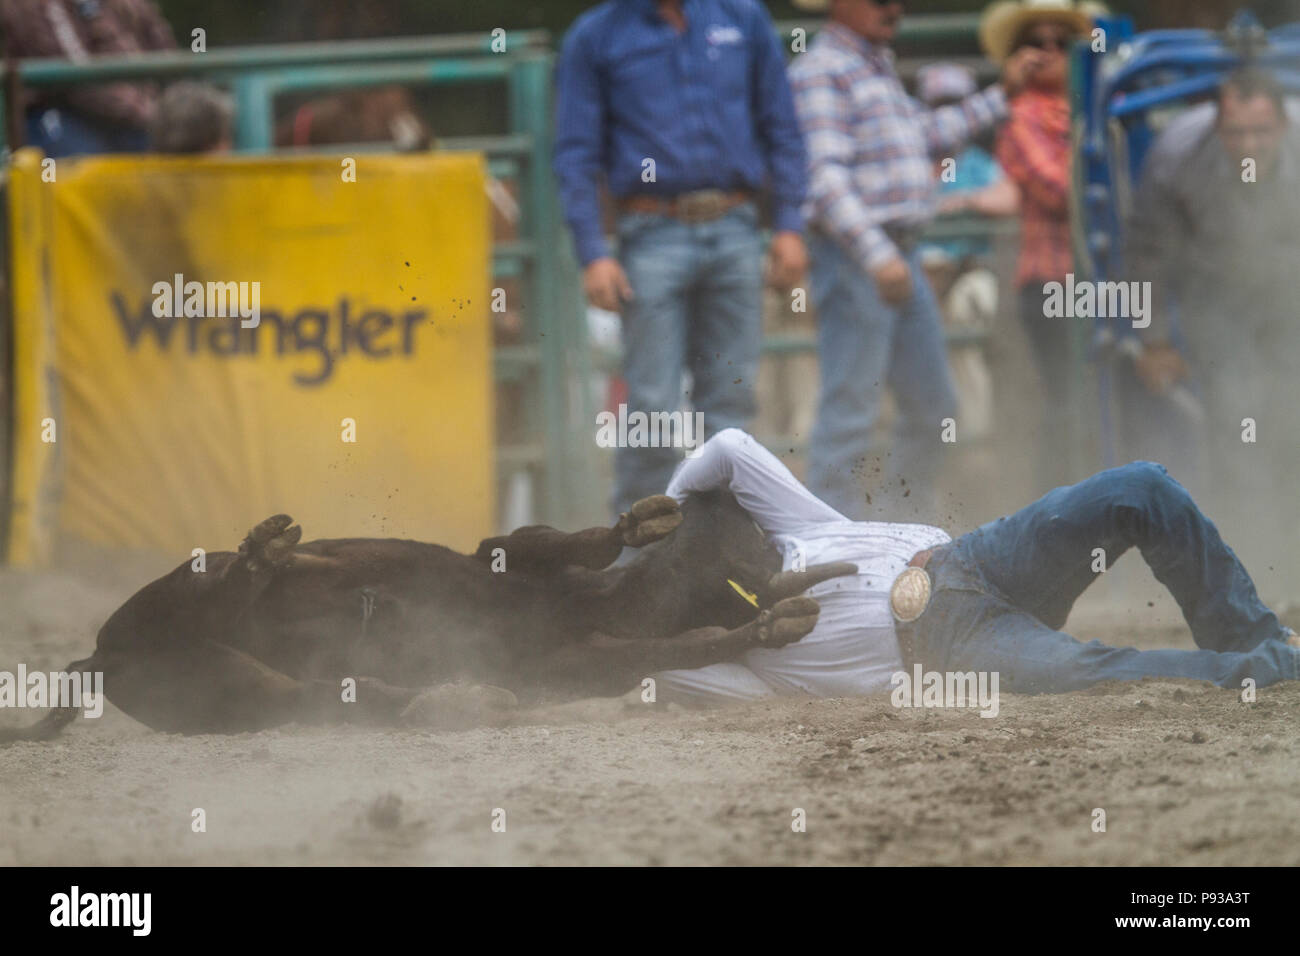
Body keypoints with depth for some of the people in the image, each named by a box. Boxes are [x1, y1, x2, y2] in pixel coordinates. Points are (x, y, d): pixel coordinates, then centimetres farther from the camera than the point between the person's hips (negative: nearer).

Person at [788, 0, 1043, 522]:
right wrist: (876, 254, -28)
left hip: (900, 257, 10)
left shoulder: (879, 66, 20)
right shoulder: (819, 71, -10)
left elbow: (927, 134, 34)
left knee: (933, 406, 12)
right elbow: (825, 175, -20)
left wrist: (1001, 95, 35)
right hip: (853, 257, -10)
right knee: (850, 408, -9)